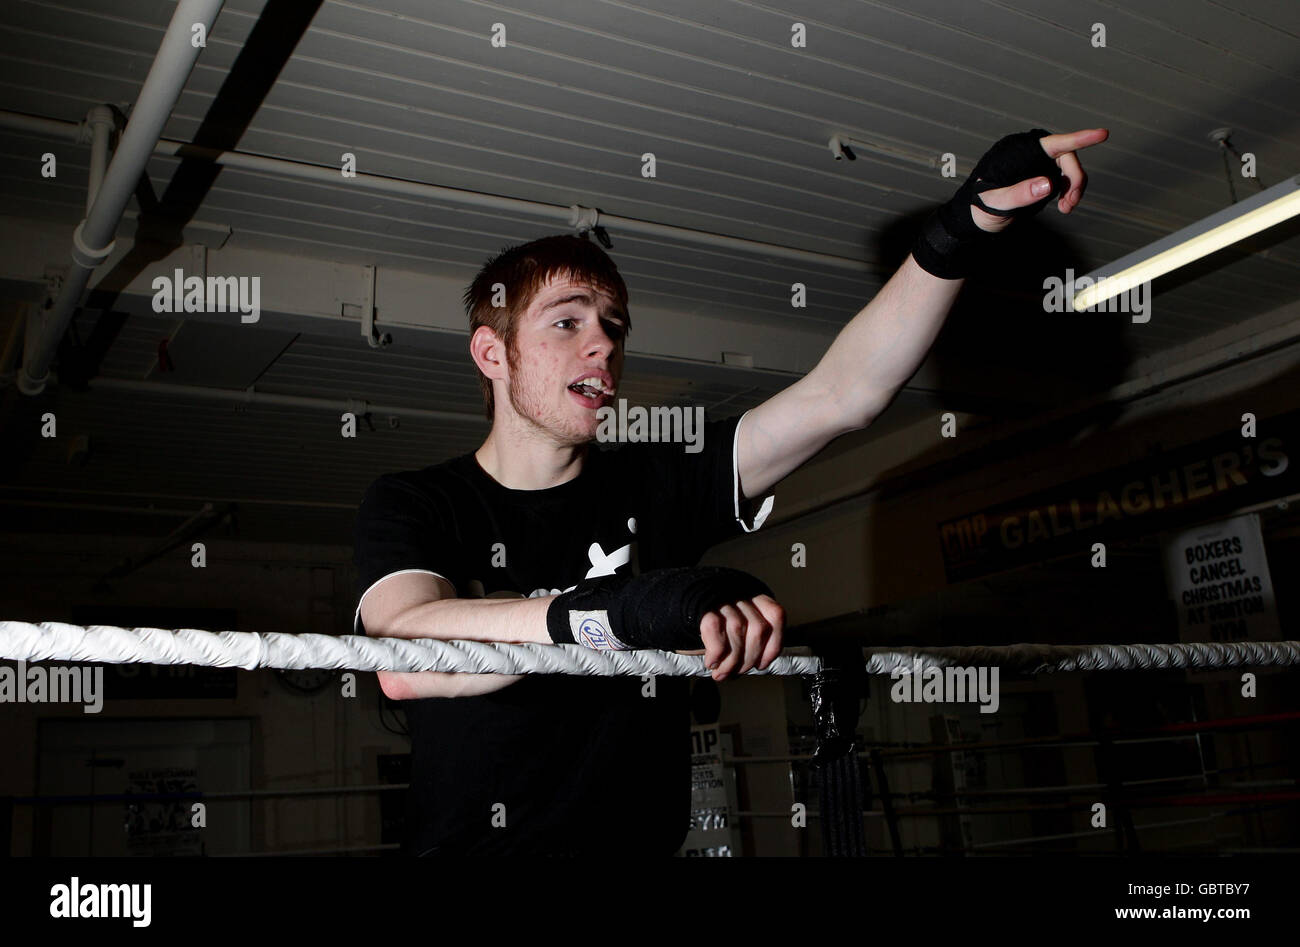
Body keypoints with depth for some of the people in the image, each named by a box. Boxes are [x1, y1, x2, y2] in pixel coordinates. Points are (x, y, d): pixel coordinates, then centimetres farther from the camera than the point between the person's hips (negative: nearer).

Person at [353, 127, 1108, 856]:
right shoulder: (414, 505, 1)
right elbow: (404, 656, -20)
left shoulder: (658, 485, 9)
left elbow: (840, 397, 1)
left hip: (644, 840, 2)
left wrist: (963, 228, -9)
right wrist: (629, 607, -33)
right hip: (472, 843, -1)